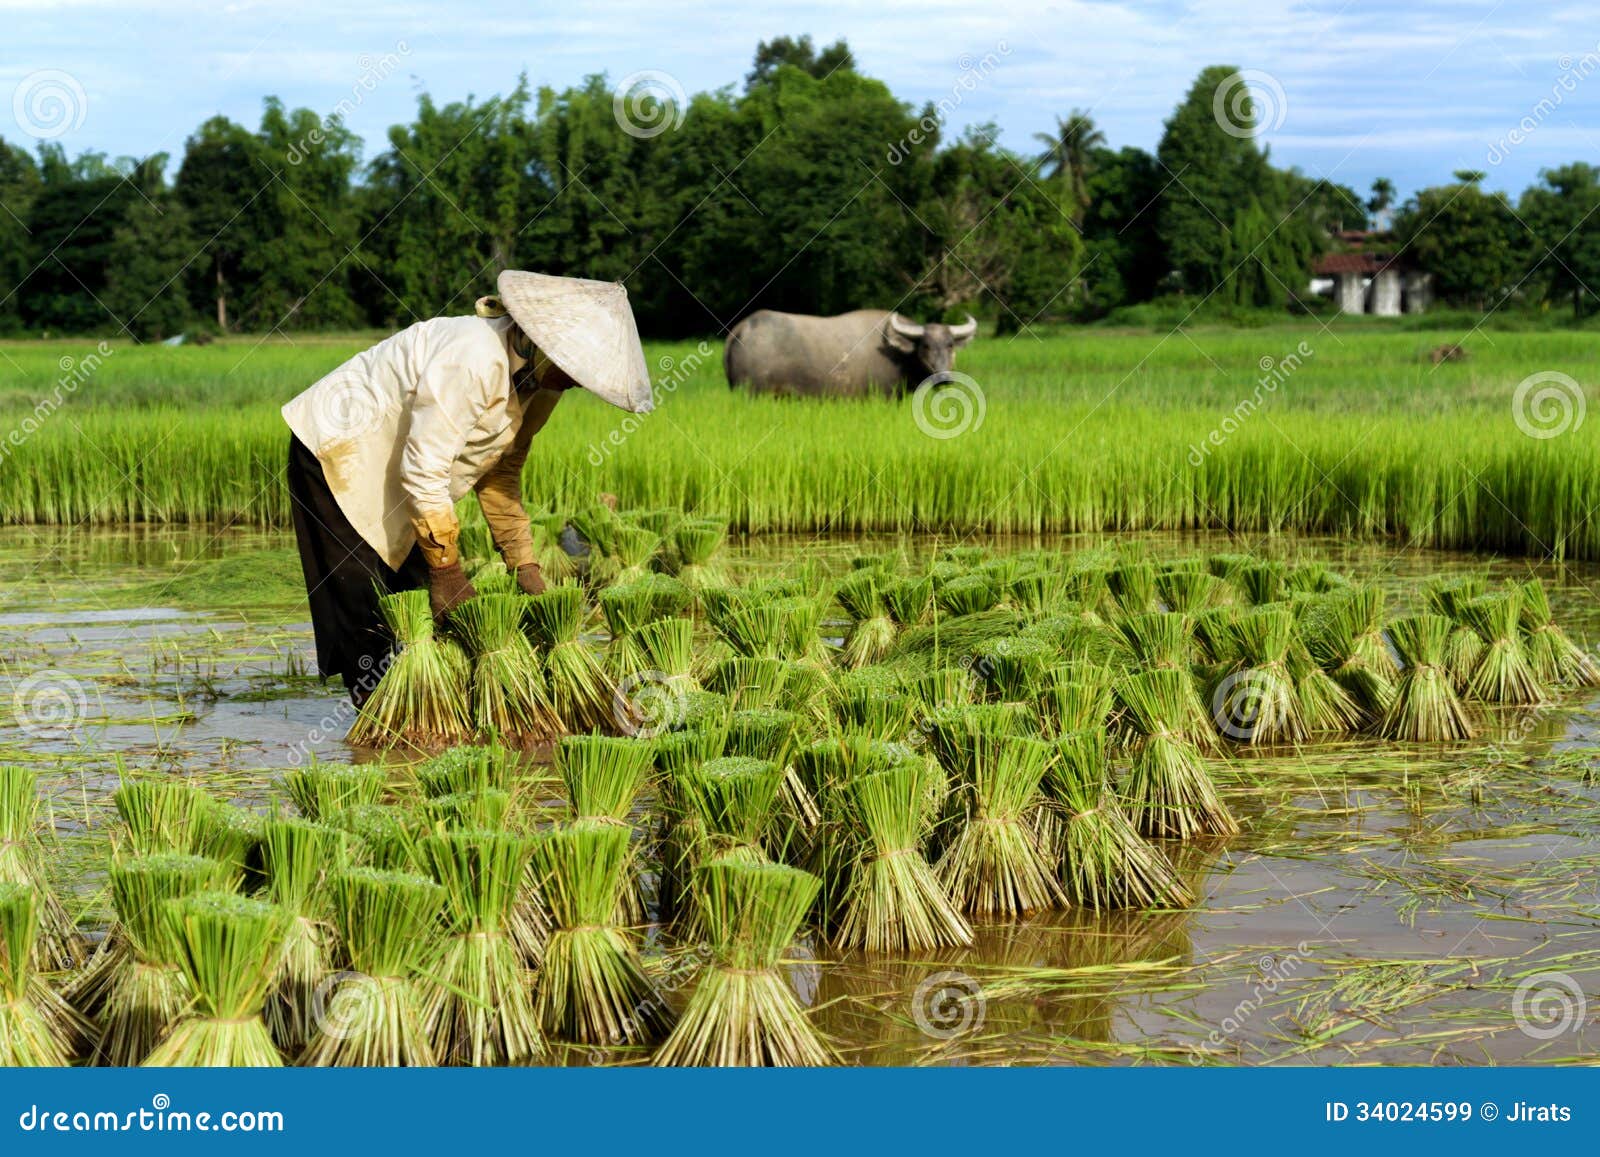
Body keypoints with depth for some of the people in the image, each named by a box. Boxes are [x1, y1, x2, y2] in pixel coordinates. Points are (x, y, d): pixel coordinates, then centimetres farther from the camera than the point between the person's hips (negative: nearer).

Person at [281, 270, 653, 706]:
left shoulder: (537, 380, -5)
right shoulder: (475, 359, -34)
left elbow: (500, 474, 6)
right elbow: (423, 472, -32)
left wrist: (524, 565, 0)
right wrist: (447, 571, -25)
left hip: (383, 464, 9)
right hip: (337, 446, -9)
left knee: (417, 597, 4)